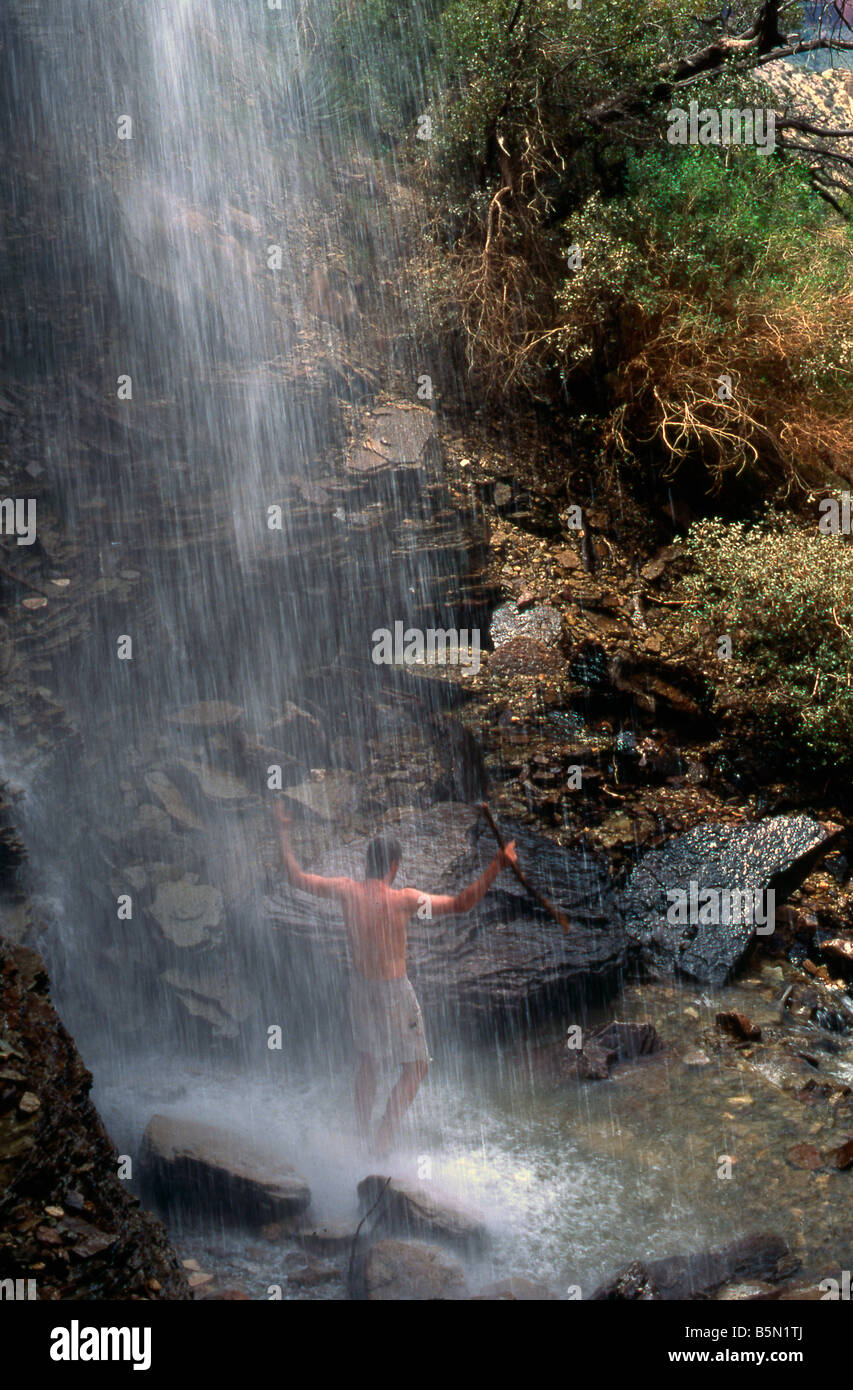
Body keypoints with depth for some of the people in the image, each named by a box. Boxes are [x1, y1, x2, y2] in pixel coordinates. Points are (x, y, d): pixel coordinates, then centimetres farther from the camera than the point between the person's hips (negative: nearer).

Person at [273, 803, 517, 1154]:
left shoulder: (347, 892, -12)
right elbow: (461, 903, -26)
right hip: (395, 992, -5)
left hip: (360, 986, 5)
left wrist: (284, 834, 8)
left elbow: (296, 877, -2)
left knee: (367, 1061, 24)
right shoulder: (403, 900, -24)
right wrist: (497, 865, -29)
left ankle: (362, 1135, 33)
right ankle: (384, 1135, 7)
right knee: (416, 1066, 13)